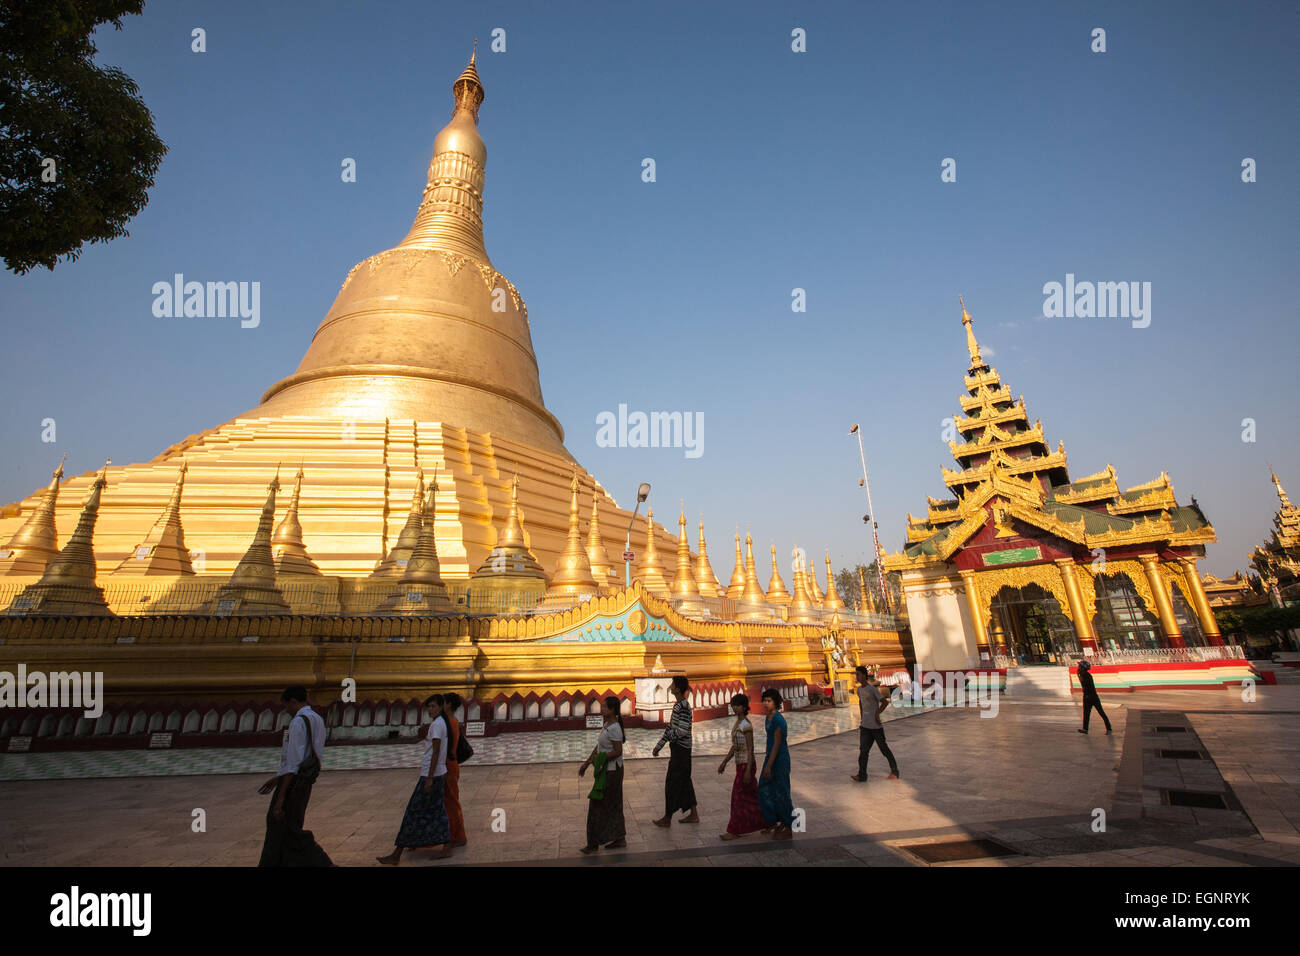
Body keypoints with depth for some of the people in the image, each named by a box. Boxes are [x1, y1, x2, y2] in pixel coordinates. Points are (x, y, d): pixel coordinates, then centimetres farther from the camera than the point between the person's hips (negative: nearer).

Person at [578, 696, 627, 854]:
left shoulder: (614, 728, -23)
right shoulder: (607, 725, 7)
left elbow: (618, 752, -23)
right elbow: (598, 747, 13)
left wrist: (597, 759, -18)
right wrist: (586, 763, 12)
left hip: (611, 772, -9)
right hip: (607, 771, 9)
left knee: (597, 805, 1)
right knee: (613, 805, 17)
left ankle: (593, 844, 12)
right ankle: (619, 838, 27)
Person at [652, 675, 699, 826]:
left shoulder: (683, 707, -21)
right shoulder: (678, 705, 10)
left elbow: (682, 731, -25)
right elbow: (670, 727, 15)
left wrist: (668, 736, -8)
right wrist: (659, 745, 16)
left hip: (680, 749, -9)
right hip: (681, 749, 9)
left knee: (672, 782, 1)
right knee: (684, 781, 17)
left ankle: (667, 818, 13)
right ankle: (693, 814, 27)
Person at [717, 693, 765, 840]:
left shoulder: (746, 725, -17)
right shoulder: (737, 723, 9)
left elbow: (750, 749, -18)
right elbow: (734, 746, 16)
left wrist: (748, 771, -20)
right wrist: (724, 762, 17)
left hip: (746, 764, -9)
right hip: (740, 763, 9)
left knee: (739, 796, -2)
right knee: (751, 796, 15)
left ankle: (734, 831, 7)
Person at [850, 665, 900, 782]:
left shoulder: (873, 689, -15)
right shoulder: (859, 689, 9)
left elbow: (885, 702, -17)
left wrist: (877, 714, -14)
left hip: (875, 726, -6)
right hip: (865, 725, 6)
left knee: (884, 748, 6)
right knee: (863, 750, -4)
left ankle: (894, 771, 25)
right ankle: (862, 775, -6)